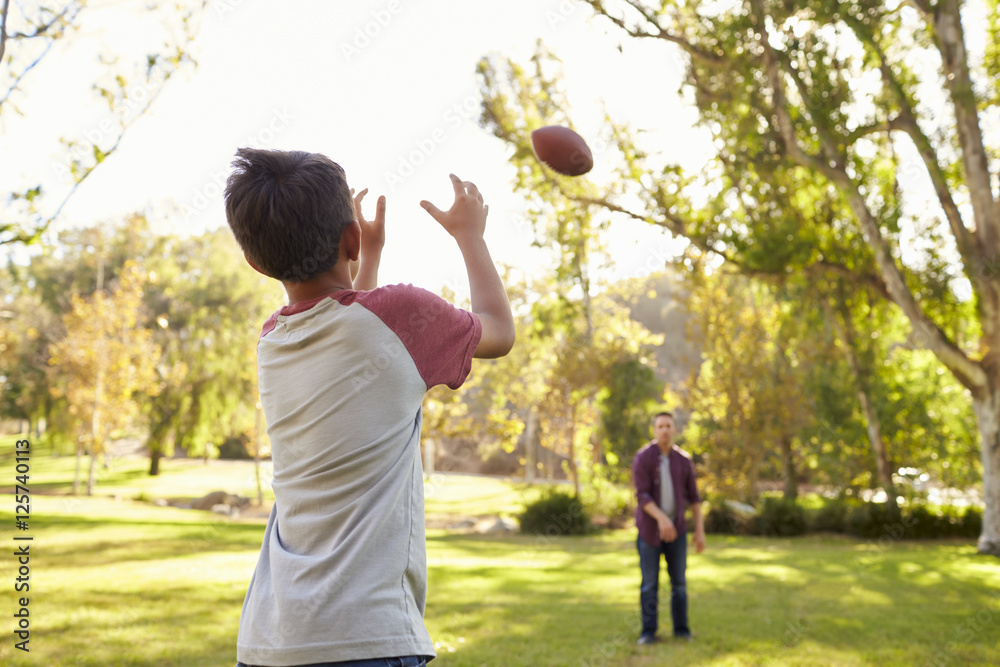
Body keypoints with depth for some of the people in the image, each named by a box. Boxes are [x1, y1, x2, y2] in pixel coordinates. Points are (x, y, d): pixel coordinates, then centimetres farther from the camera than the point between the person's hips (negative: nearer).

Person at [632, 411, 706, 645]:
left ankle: (681, 628, 17)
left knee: (679, 581, 5)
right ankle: (648, 632, 9)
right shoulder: (642, 458, -11)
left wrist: (700, 530, 1)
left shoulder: (683, 459, 1)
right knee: (649, 583, 0)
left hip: (676, 528, 3)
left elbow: (693, 496, 5)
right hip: (649, 529, -3)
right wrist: (661, 517, -34)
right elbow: (642, 495, -19)